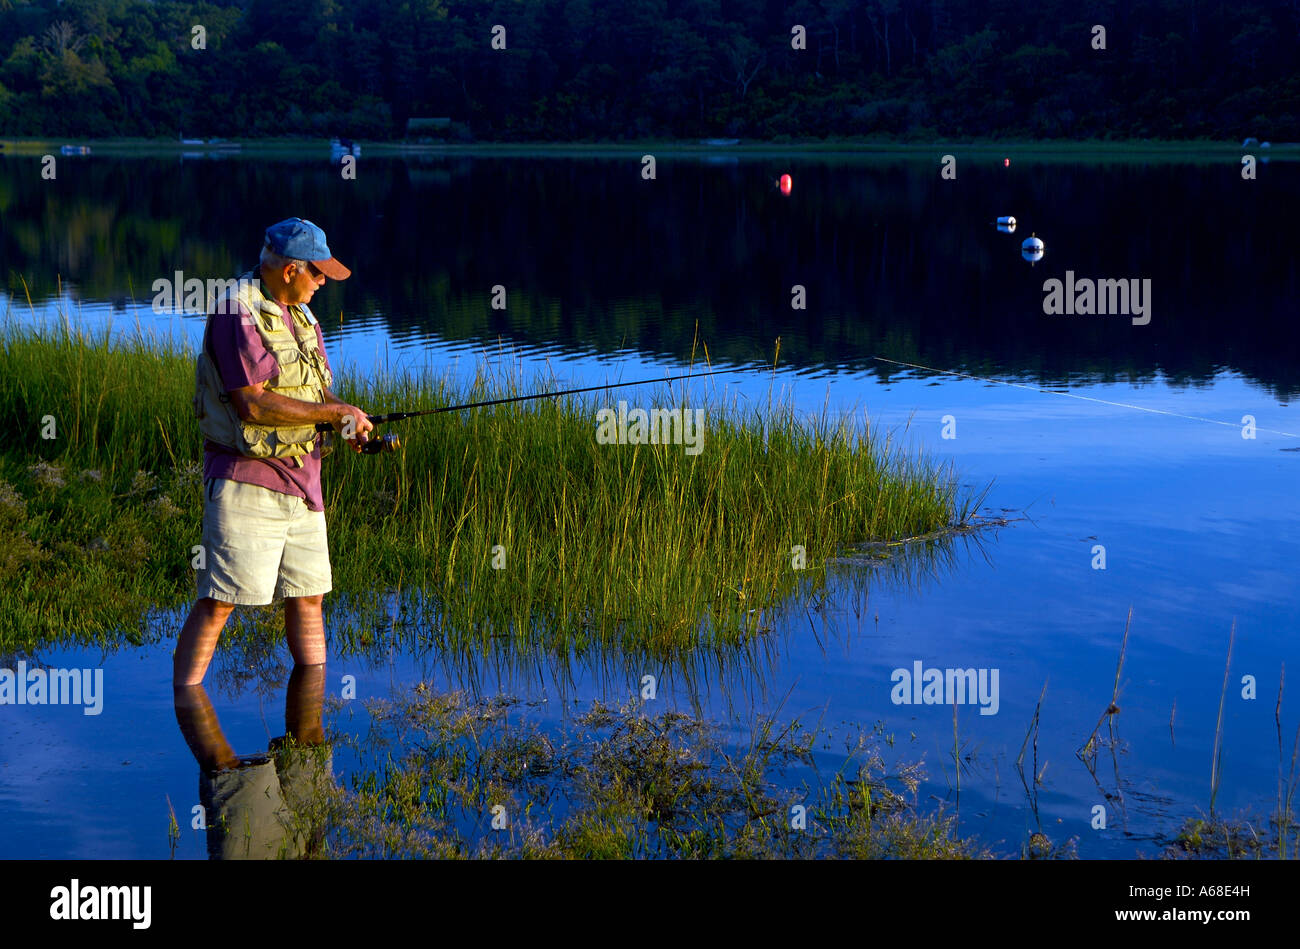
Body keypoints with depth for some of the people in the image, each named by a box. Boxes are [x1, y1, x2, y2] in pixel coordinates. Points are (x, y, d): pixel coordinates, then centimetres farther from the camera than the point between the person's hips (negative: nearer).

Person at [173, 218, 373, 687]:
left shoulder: (298, 314, 14)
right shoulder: (237, 310, -15)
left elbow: (318, 390, 18)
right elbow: (252, 403, -21)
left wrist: (348, 423, -4)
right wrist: (334, 411, -16)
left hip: (300, 479, 9)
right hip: (246, 477, -9)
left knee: (307, 595, 13)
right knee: (219, 600, -10)